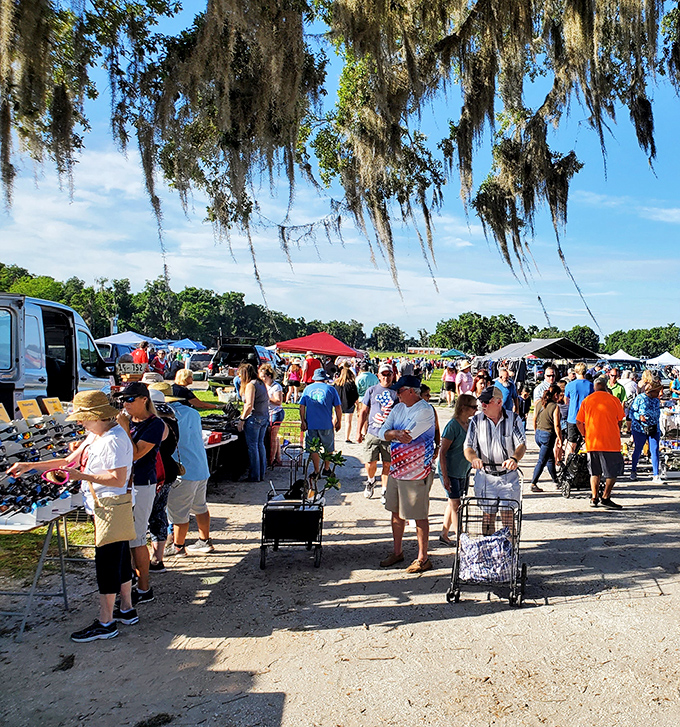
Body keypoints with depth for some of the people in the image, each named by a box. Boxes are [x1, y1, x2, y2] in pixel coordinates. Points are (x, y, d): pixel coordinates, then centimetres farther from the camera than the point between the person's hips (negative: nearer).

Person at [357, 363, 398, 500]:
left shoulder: (397, 392, 5)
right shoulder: (371, 391, 7)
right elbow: (364, 412, 11)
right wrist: (359, 432, 8)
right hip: (372, 434, 0)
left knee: (387, 464, 6)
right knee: (370, 463, 1)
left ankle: (385, 491, 22)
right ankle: (370, 481, 31)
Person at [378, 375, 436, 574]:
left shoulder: (425, 411, -15)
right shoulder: (398, 408, 9)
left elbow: (407, 437, -24)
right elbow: (383, 433, 2)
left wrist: (391, 433, -5)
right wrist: (395, 433, -20)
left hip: (417, 472, -8)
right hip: (396, 468, 8)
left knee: (419, 516, 1)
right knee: (396, 512, 17)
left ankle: (423, 558, 14)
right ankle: (397, 552, 32)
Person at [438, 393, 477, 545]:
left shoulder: (470, 424, 5)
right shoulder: (453, 425, -18)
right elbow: (442, 452, -17)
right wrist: (445, 476, -19)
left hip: (463, 471, 8)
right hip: (450, 471, -8)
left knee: (453, 504, 15)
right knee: (455, 505, -2)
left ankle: (444, 535, 26)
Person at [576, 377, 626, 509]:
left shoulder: (586, 400, 4)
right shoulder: (613, 400, -1)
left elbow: (579, 422, 5)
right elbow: (620, 421, 6)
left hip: (592, 442, 3)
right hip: (611, 442, -3)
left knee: (595, 472, 14)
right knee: (613, 472, 7)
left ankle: (594, 498, 13)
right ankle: (605, 498, 3)